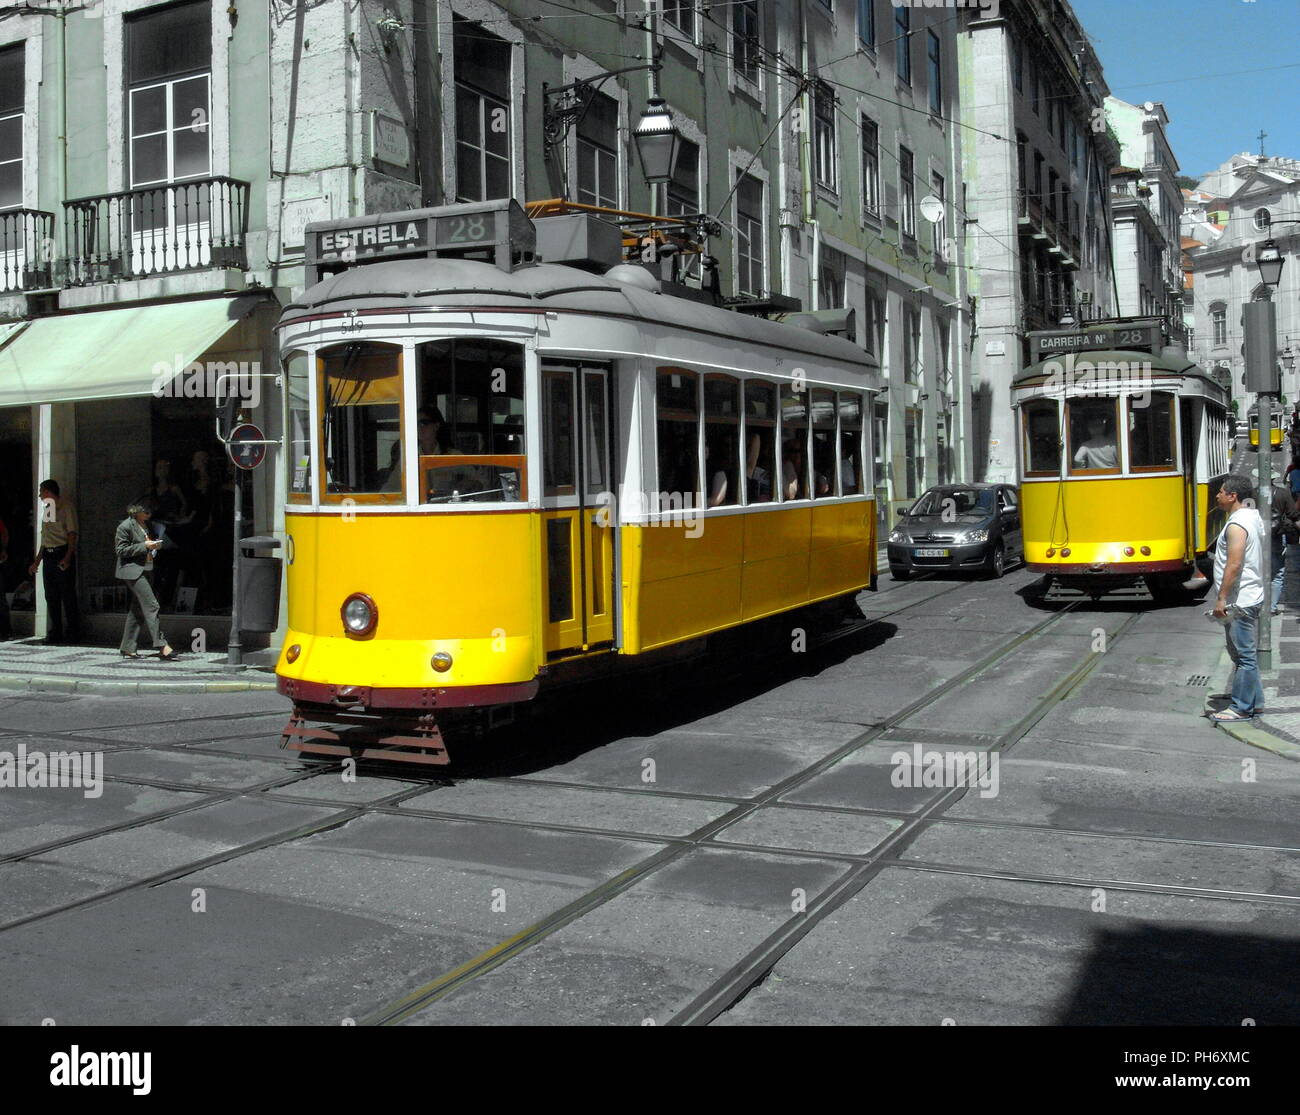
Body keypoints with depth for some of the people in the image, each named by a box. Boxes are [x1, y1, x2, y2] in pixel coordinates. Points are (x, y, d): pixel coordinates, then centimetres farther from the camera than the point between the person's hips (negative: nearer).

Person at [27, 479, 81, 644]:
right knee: (51, 596, 6)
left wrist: (68, 557, -24)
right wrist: (37, 562, 20)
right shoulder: (47, 509, 19)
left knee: (67, 595, -7)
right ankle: (55, 632, 11)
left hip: (62, 554, -8)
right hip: (48, 555, 8)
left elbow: (72, 534, -12)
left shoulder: (66, 507, -5)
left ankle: (73, 632, -2)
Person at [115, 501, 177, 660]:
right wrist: (144, 546, -17)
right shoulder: (125, 526, -9)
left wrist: (153, 545, 7)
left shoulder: (144, 524, 16)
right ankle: (161, 645, -15)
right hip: (133, 570, -9)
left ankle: (128, 647, 15)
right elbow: (120, 550, -13)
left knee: (138, 609, 9)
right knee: (151, 605, -14)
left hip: (146, 569, 9)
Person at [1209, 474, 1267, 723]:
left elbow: (1234, 565, -24)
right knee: (1245, 653, 18)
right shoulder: (1253, 516, 13)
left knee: (1243, 655, -4)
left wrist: (1221, 598, -21)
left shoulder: (1237, 525, -19)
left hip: (1239, 600, -11)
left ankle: (1241, 707, 1)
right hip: (1251, 597, 11)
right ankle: (1255, 701, 25)